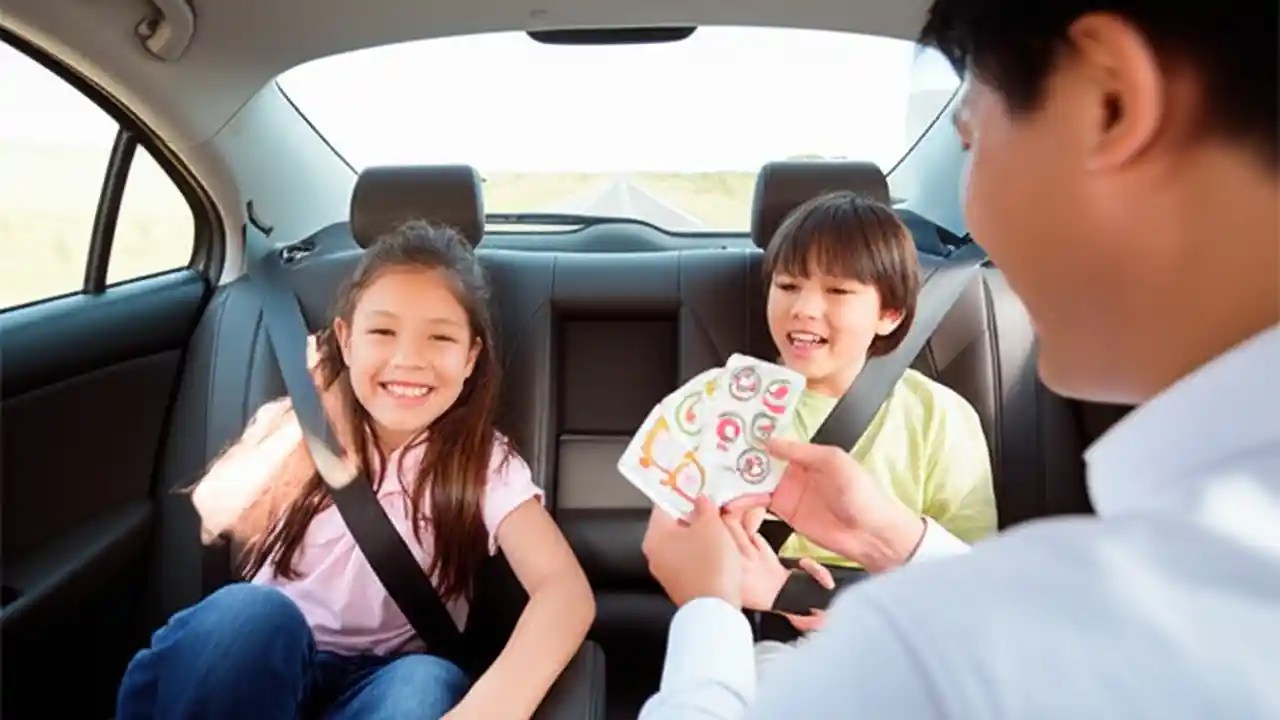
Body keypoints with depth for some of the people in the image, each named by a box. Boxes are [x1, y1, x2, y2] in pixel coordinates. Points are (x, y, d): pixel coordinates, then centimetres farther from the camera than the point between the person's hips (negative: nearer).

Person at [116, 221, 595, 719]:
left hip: (382, 677, -1)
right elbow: (218, 517, -13)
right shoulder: (299, 425, 0)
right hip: (260, 658, 2)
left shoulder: (484, 464, -8)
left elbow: (565, 589, -22)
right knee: (250, 613, -32)